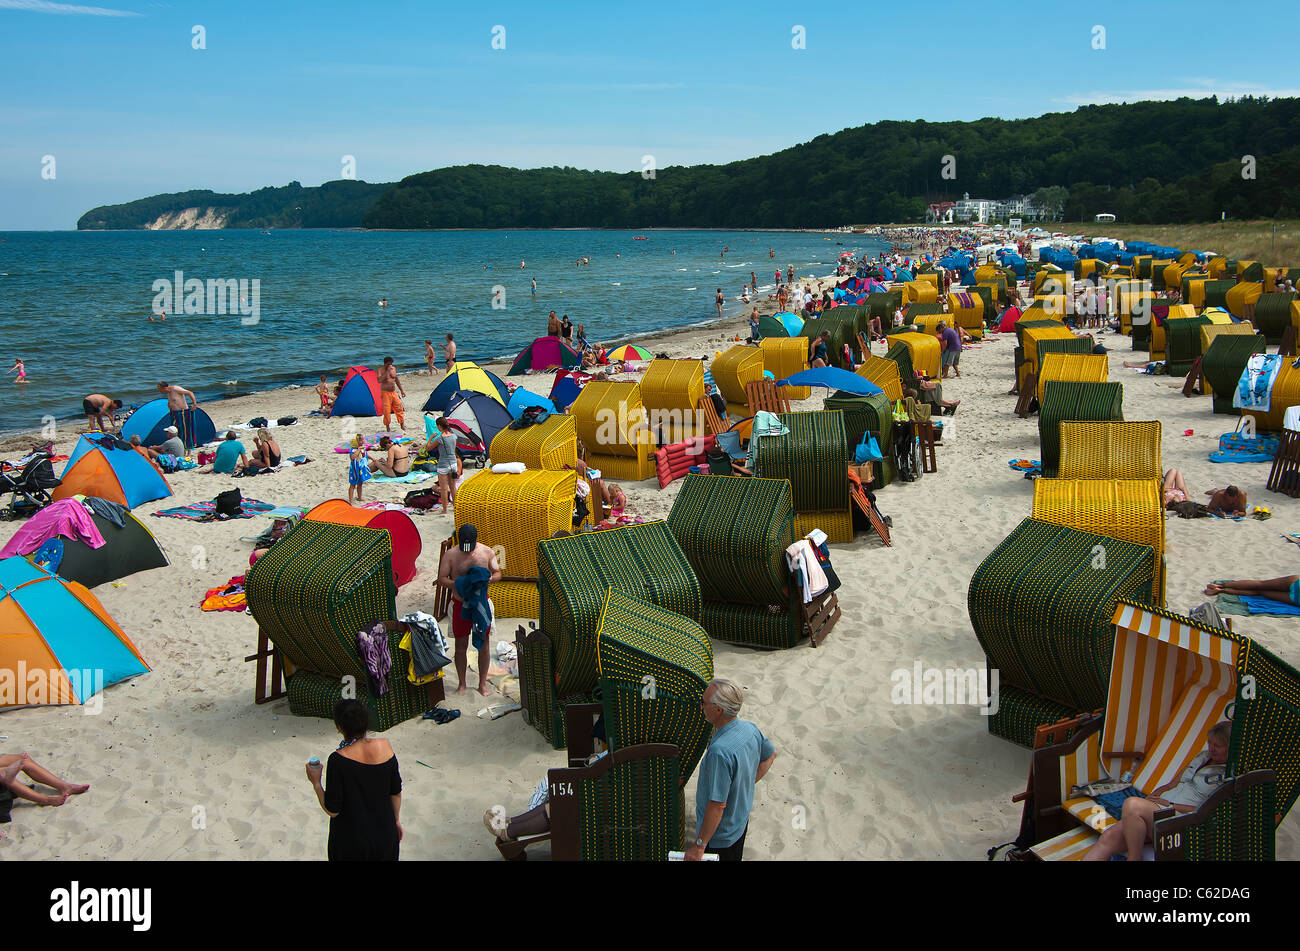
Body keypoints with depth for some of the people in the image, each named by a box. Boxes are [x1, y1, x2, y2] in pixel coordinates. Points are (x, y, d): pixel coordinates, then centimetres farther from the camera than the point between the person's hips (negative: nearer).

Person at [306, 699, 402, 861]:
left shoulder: (338, 760, -25)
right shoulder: (384, 746, -13)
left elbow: (332, 810, -18)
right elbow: (396, 792, -1)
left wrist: (316, 782, -4)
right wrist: (396, 820, 15)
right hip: (385, 834, 3)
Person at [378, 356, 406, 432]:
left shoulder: (393, 369, 9)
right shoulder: (381, 370, -8)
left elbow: (397, 380, 19)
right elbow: (379, 380, -25)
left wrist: (401, 390, 19)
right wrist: (387, 372, -25)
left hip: (394, 392, 5)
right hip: (385, 393, -5)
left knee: (399, 408, 4)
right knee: (387, 411, -6)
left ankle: (402, 425, 16)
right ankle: (387, 427, 8)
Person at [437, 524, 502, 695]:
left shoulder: (487, 552, -3)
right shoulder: (451, 555, -7)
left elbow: (498, 573, 5)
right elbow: (441, 578, -5)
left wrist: (491, 578, -18)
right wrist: (457, 584, -24)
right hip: (460, 603, -1)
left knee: (483, 645, 6)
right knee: (461, 646, 7)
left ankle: (482, 683, 19)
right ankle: (462, 683, 21)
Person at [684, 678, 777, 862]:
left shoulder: (720, 752, -37)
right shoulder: (750, 728, -10)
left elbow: (718, 805, -32)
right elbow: (771, 754, 11)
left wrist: (700, 845, -23)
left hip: (721, 836, -8)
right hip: (742, 822, 8)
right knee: (735, 858, 27)